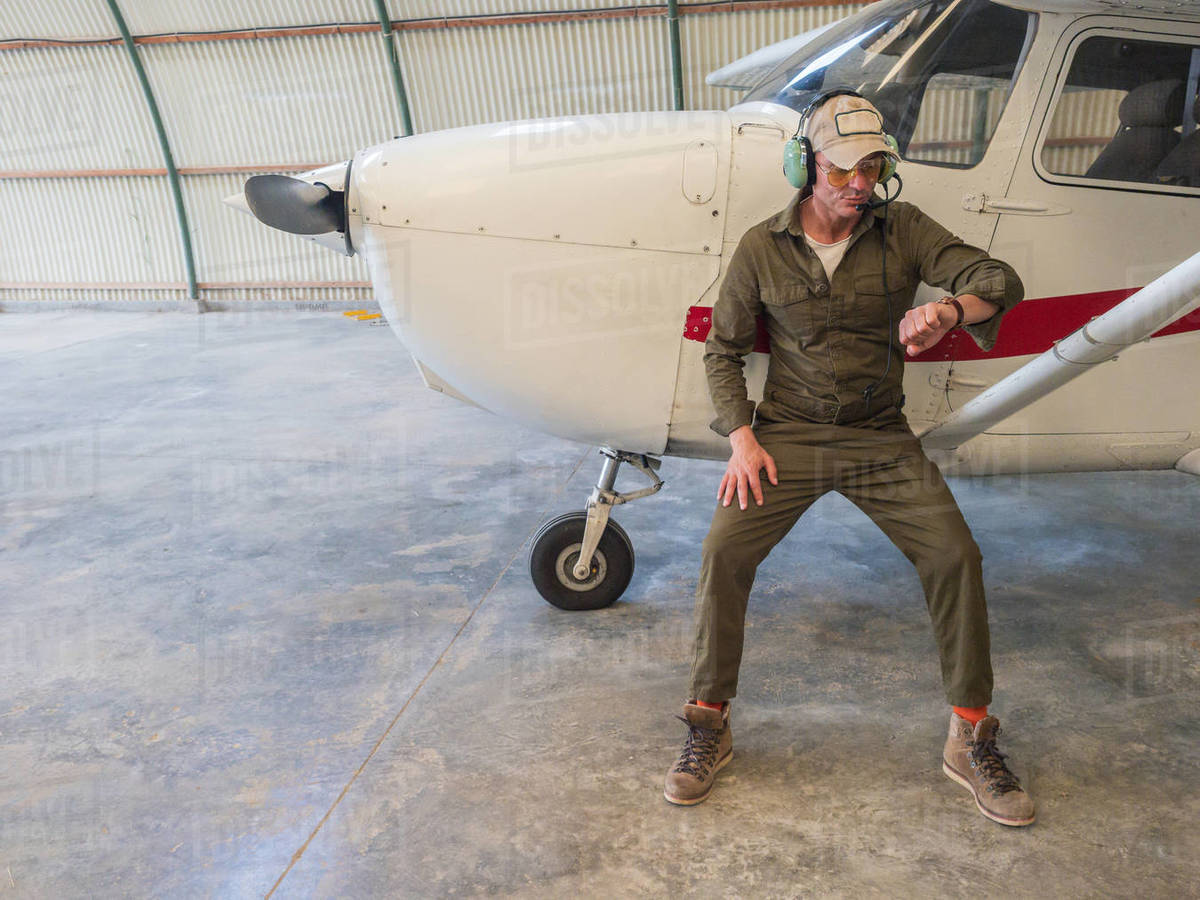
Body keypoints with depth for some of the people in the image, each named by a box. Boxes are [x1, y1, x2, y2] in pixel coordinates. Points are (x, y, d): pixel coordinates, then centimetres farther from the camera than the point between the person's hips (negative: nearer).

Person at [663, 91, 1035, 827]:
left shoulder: (902, 231, -1)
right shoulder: (762, 249, -1)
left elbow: (999, 278, -8)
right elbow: (724, 350, 4)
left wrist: (949, 309, -32)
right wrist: (742, 439, -9)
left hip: (881, 439, 1)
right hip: (789, 435, 0)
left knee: (955, 553, -14)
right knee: (725, 551, -19)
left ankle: (971, 741, 7)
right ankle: (709, 727, 1)